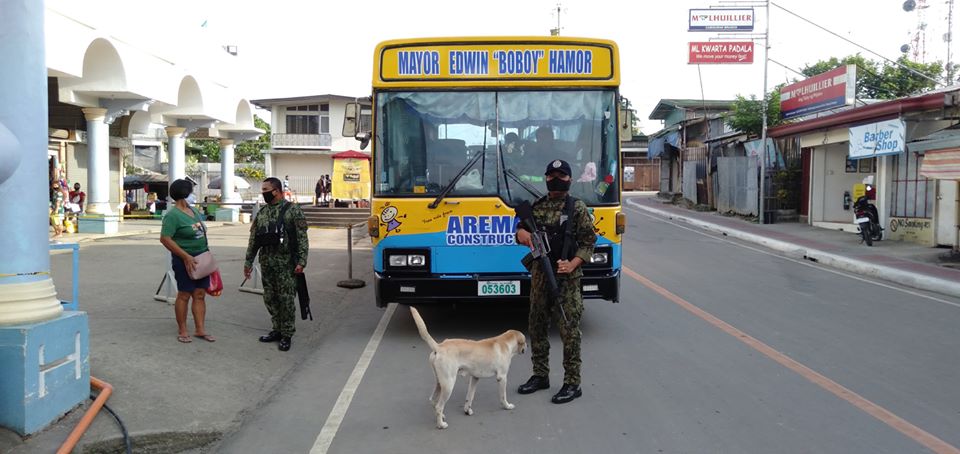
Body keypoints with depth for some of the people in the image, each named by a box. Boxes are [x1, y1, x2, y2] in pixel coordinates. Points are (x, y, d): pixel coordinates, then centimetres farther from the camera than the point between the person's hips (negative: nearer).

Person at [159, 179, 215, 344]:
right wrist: (186, 256, -20)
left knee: (200, 294, 8)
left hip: (201, 259, 7)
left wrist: (207, 248, 13)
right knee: (184, 295, 2)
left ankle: (200, 329, 14)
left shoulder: (194, 210, 11)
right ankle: (182, 331, 12)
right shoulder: (172, 215, -14)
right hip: (185, 260, -7)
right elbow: (165, 239, -19)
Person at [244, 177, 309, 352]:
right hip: (266, 263, 6)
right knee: (270, 298, 11)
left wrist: (301, 261, -16)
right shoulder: (262, 213, 11)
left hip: (285, 263, -6)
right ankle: (277, 330, 25)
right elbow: (253, 239, 15)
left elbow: (302, 238, -10)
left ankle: (286, 335, 9)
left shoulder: (293, 210, -6)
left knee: (286, 299, -1)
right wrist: (248, 261, 12)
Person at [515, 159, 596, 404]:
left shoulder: (578, 207, -2)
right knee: (537, 326, 11)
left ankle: (572, 384, 5)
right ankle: (540, 375, 26)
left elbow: (588, 242, -3)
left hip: (567, 277, -5)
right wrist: (521, 232, -7)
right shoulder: (537, 206, 10)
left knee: (569, 329, -3)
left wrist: (573, 264, -17)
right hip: (539, 275, 5)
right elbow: (522, 229, 18)